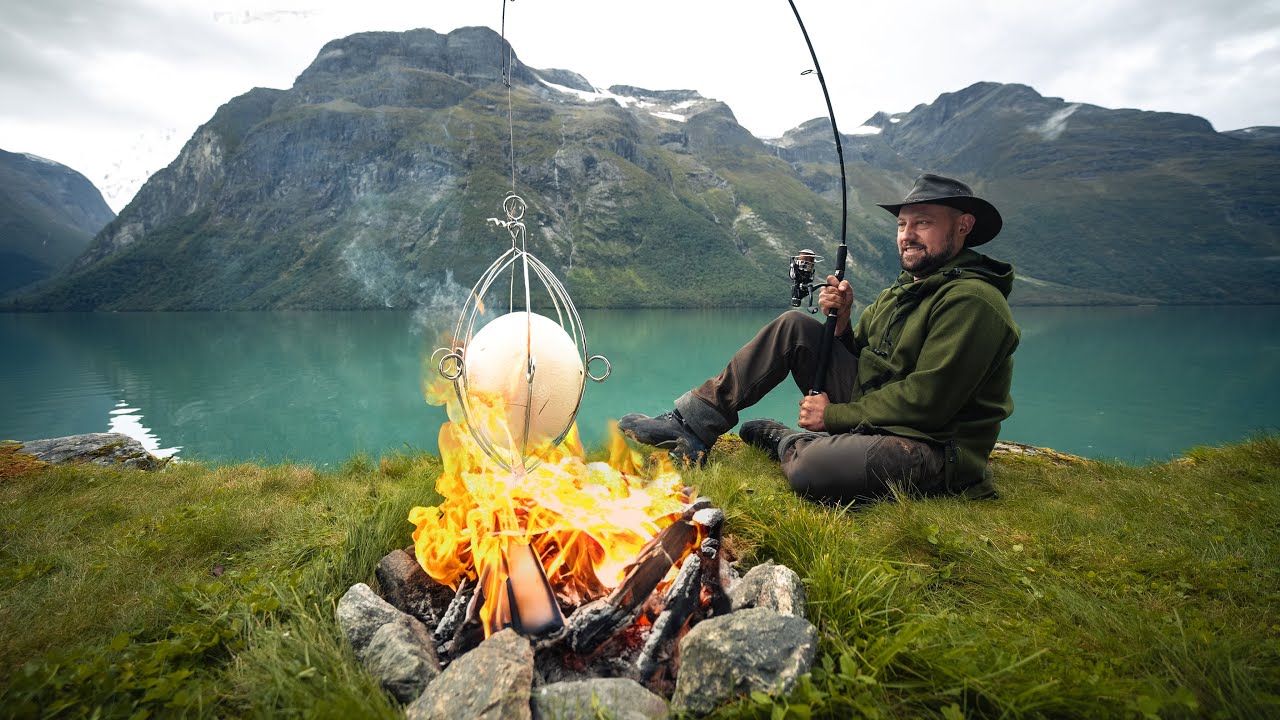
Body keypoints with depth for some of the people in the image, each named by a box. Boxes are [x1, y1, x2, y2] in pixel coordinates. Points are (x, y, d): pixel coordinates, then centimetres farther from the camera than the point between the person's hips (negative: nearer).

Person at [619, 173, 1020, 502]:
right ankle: (694, 425, -10)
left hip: (933, 449, -8)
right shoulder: (904, 290, 13)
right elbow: (858, 355, 14)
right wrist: (841, 320, -7)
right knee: (794, 325, -7)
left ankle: (781, 441, -1)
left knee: (812, 468, -39)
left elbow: (925, 402, -22)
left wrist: (834, 415, -15)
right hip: (866, 411, 8)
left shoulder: (971, 302, -15)